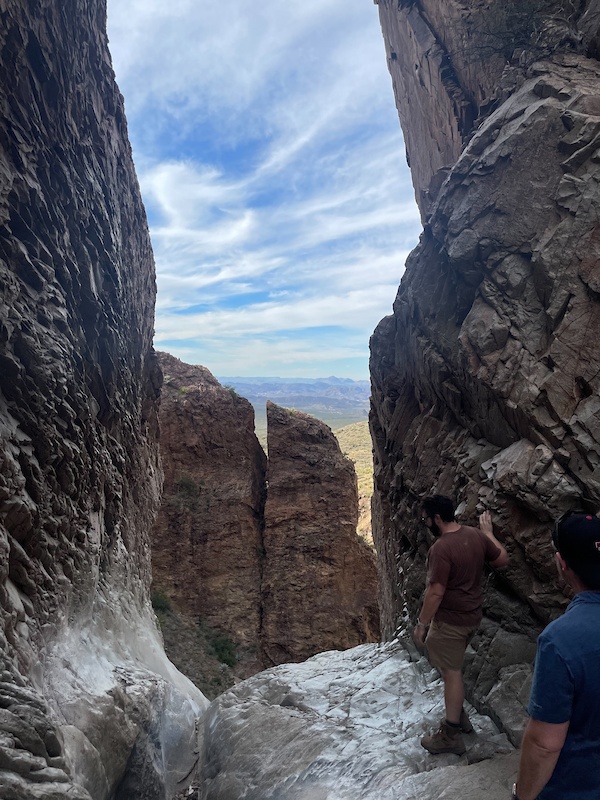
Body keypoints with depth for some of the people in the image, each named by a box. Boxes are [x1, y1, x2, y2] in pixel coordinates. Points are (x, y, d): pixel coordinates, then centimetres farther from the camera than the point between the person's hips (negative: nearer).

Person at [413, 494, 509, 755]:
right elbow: (502, 559, 8)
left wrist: (421, 623, -13)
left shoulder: (441, 548, -27)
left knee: (451, 673, 5)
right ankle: (458, 717, 38)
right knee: (451, 667, 24)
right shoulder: (475, 535, -4)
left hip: (450, 621, -9)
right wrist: (489, 532, 20)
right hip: (472, 616, 9)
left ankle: (452, 736, 19)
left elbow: (435, 592, -25)